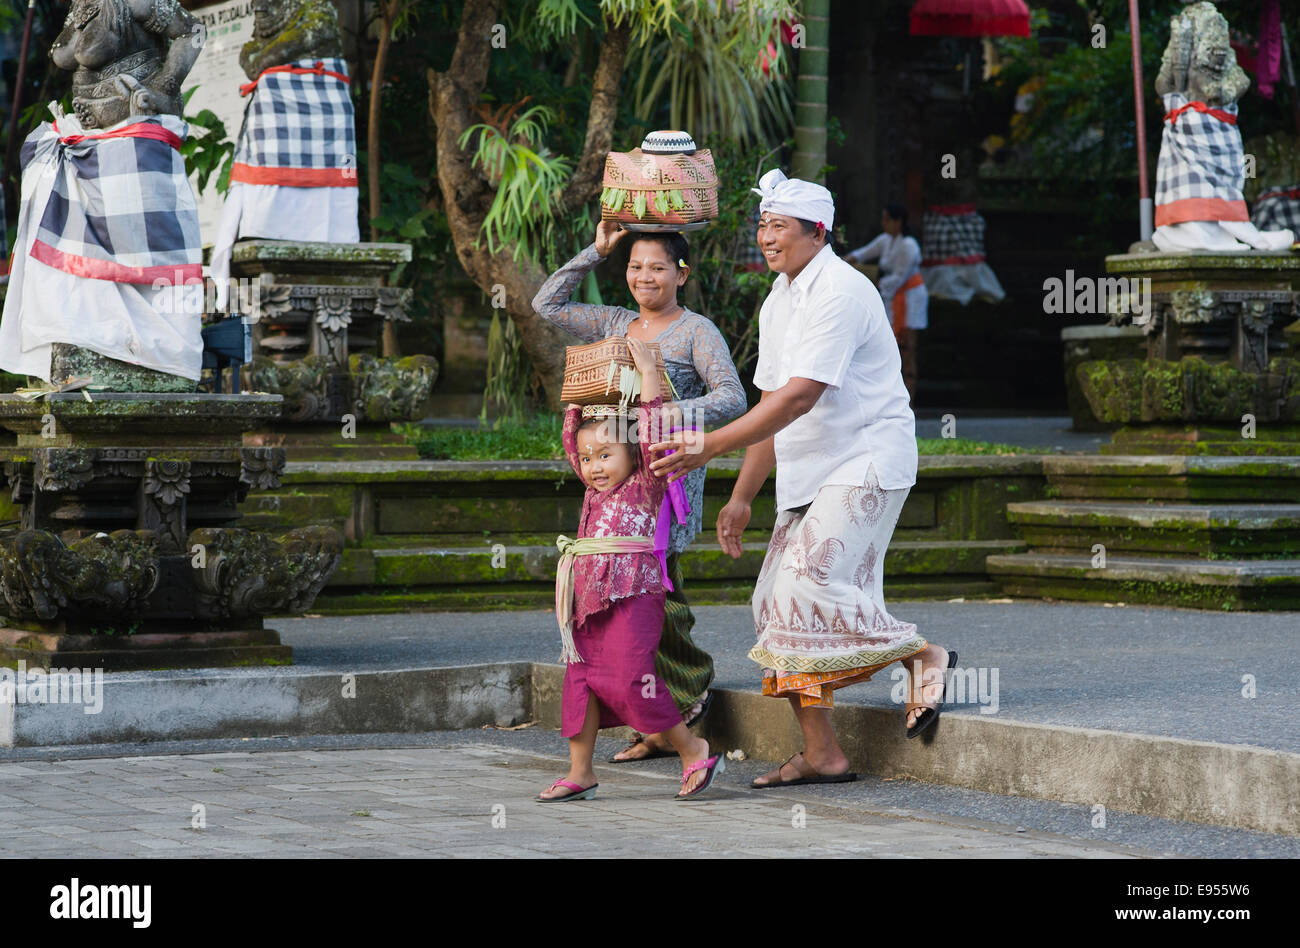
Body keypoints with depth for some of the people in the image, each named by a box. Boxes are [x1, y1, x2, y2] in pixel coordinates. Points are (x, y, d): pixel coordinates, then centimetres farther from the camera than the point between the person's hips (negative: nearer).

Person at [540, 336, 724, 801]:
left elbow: (652, 434, -11)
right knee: (580, 679, 6)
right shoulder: (595, 490, 17)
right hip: (590, 597, 8)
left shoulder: (646, 486, -2)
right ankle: (579, 772, 12)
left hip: (633, 596, -8)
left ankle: (694, 751, -3)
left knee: (631, 679, -15)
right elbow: (572, 438, 28)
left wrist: (648, 372, -8)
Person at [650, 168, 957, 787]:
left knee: (809, 584, -23)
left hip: (866, 462, -9)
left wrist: (708, 446, -26)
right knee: (778, 604, 2)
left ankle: (922, 656, -5)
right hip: (809, 472, 9)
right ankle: (820, 754, 6)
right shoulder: (778, 302, 14)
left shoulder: (839, 292, -16)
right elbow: (772, 405, 19)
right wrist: (742, 497, 15)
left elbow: (799, 397, -24)